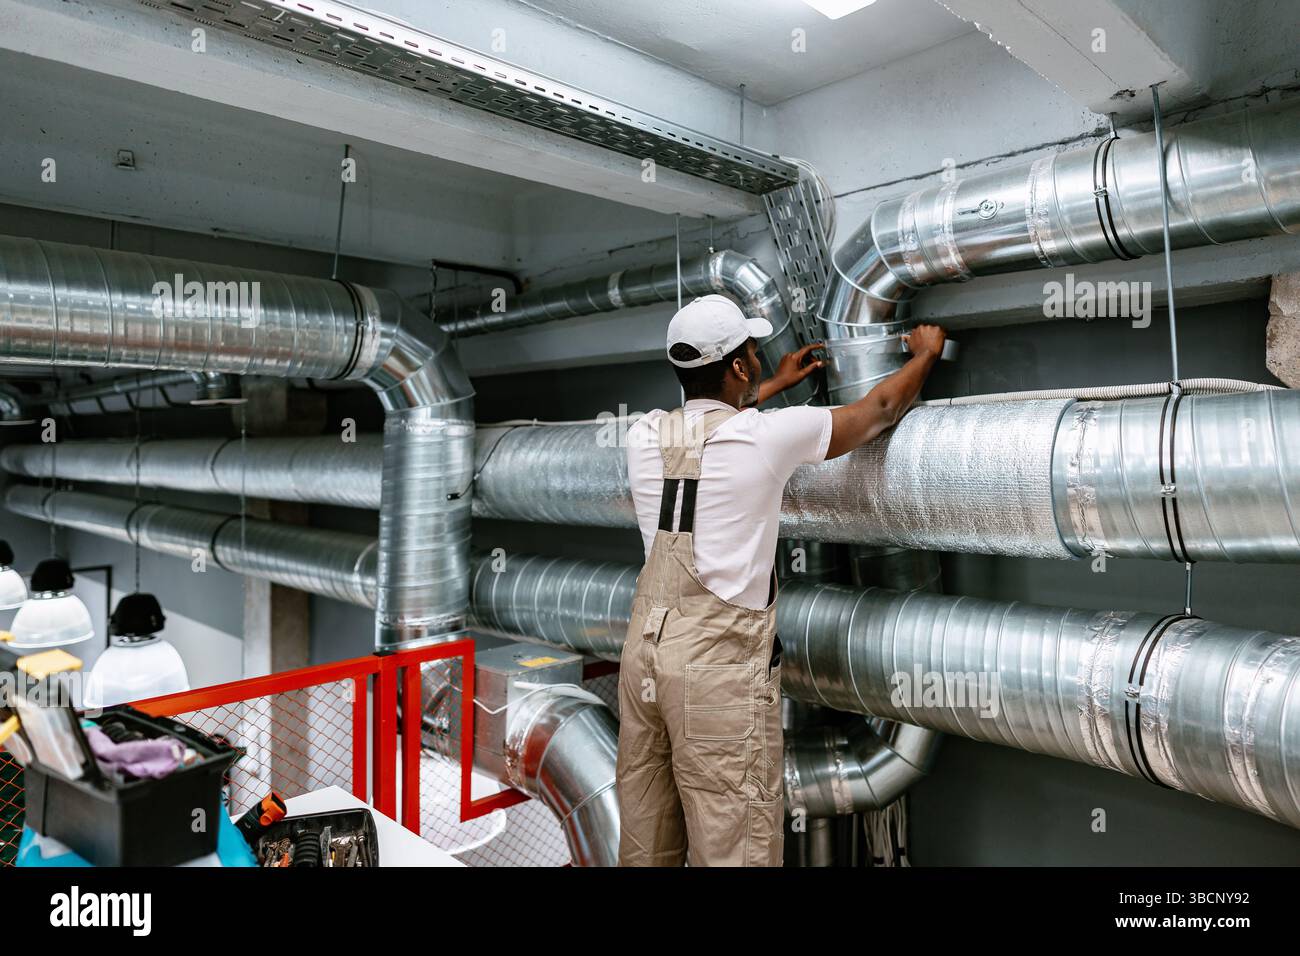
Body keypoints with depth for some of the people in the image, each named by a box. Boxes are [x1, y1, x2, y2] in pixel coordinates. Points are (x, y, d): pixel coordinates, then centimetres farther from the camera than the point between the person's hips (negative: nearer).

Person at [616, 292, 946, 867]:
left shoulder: (645, 435, 5)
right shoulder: (767, 435, -9)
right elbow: (878, 412, 7)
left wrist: (777, 384, 41)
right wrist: (926, 353, 27)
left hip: (644, 647, 6)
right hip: (720, 663, -6)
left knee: (645, 845, 16)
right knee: (733, 848, 4)